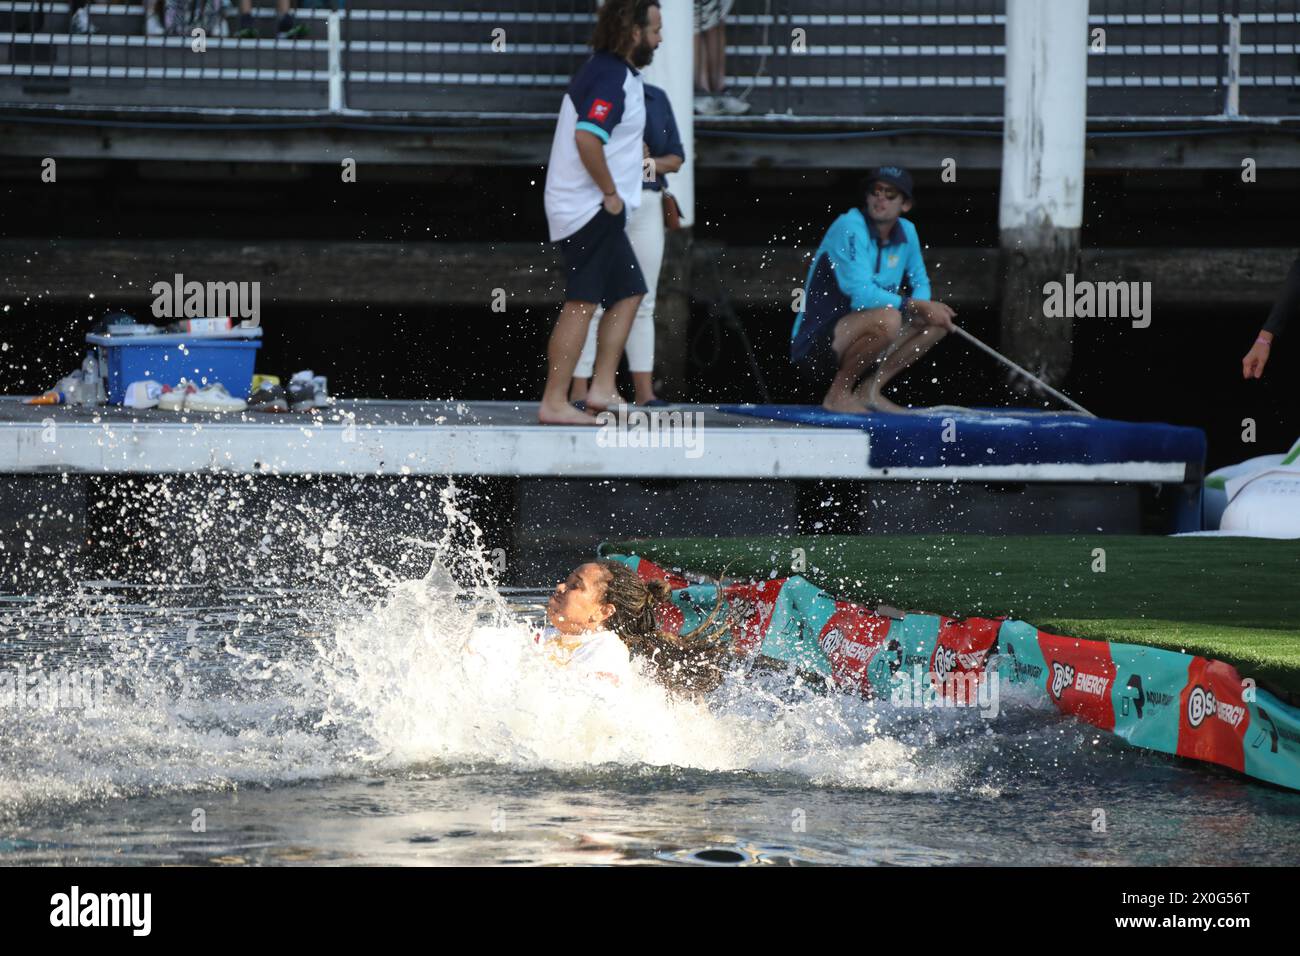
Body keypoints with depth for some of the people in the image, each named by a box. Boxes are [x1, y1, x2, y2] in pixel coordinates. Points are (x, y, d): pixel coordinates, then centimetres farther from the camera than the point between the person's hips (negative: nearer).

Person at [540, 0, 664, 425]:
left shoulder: (606, 71, 16)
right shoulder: (611, 79, -17)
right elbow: (587, 138, -30)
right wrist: (610, 192, -20)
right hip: (591, 209, -11)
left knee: (628, 292, 15)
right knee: (581, 304, -9)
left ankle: (601, 388, 14)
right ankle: (555, 402, -9)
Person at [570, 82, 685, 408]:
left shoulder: (656, 99, 13)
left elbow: (676, 158, 15)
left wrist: (652, 162, -7)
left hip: (647, 206, 4)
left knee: (642, 303, 6)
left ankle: (644, 391, 8)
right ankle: (579, 390, -6)